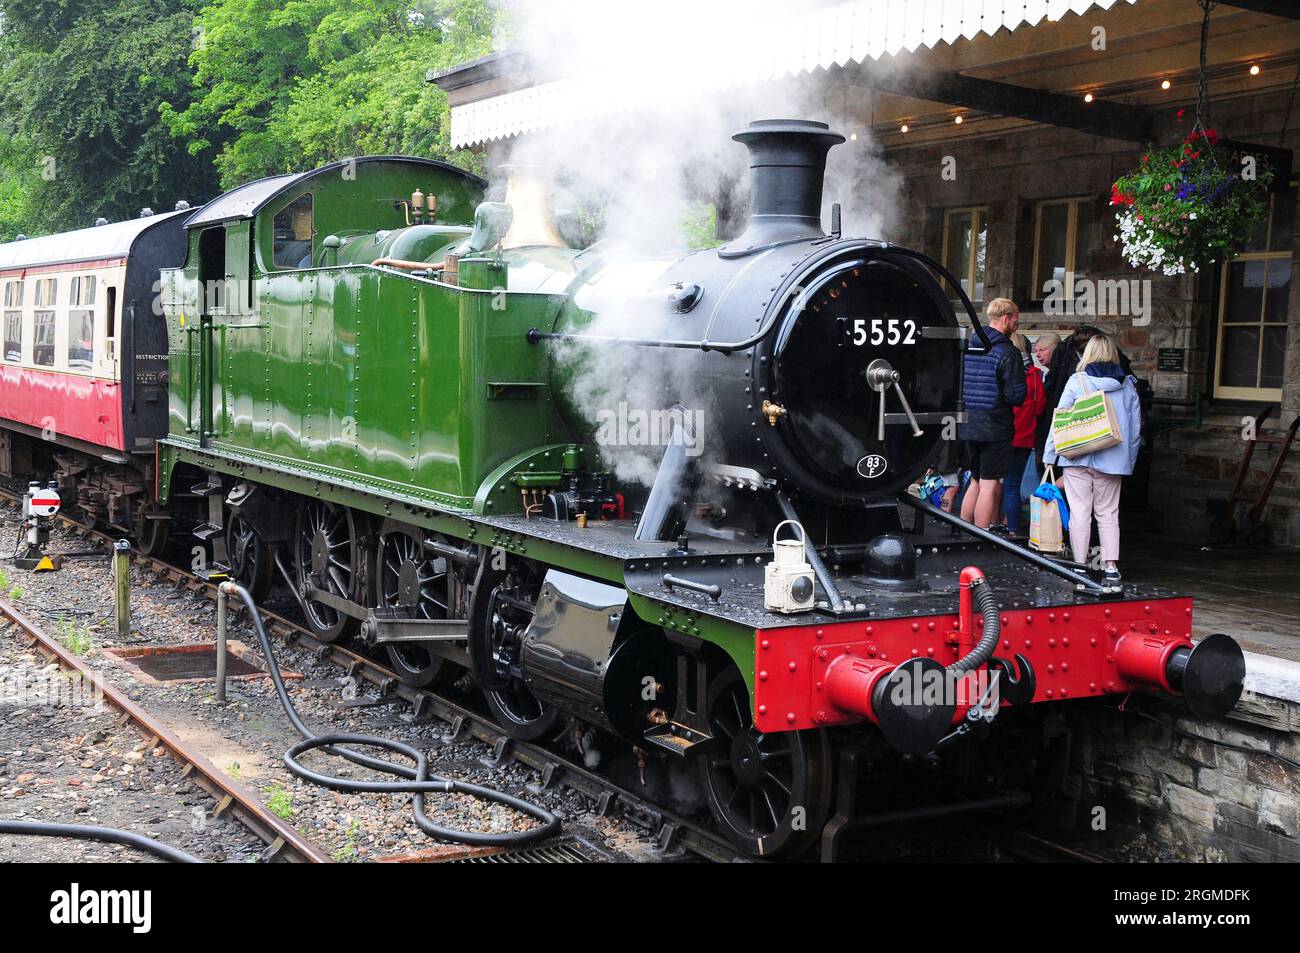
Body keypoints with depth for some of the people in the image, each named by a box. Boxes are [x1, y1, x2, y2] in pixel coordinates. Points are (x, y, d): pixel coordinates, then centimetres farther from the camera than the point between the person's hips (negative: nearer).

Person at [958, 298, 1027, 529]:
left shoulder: (966, 347, 7)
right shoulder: (1006, 352, -14)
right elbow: (1017, 396, -14)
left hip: (966, 426, 7)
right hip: (995, 429, -7)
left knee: (976, 480, 19)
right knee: (989, 485, -2)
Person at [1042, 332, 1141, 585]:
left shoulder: (1077, 381, -5)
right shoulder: (1128, 384, 5)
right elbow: (1135, 426, 10)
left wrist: (1049, 455, 1)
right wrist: (1129, 460, 19)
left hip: (1078, 457, -3)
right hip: (1113, 460, 3)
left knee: (1079, 513, 2)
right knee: (1108, 514, 9)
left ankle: (1080, 566, 2)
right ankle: (1111, 566, 4)